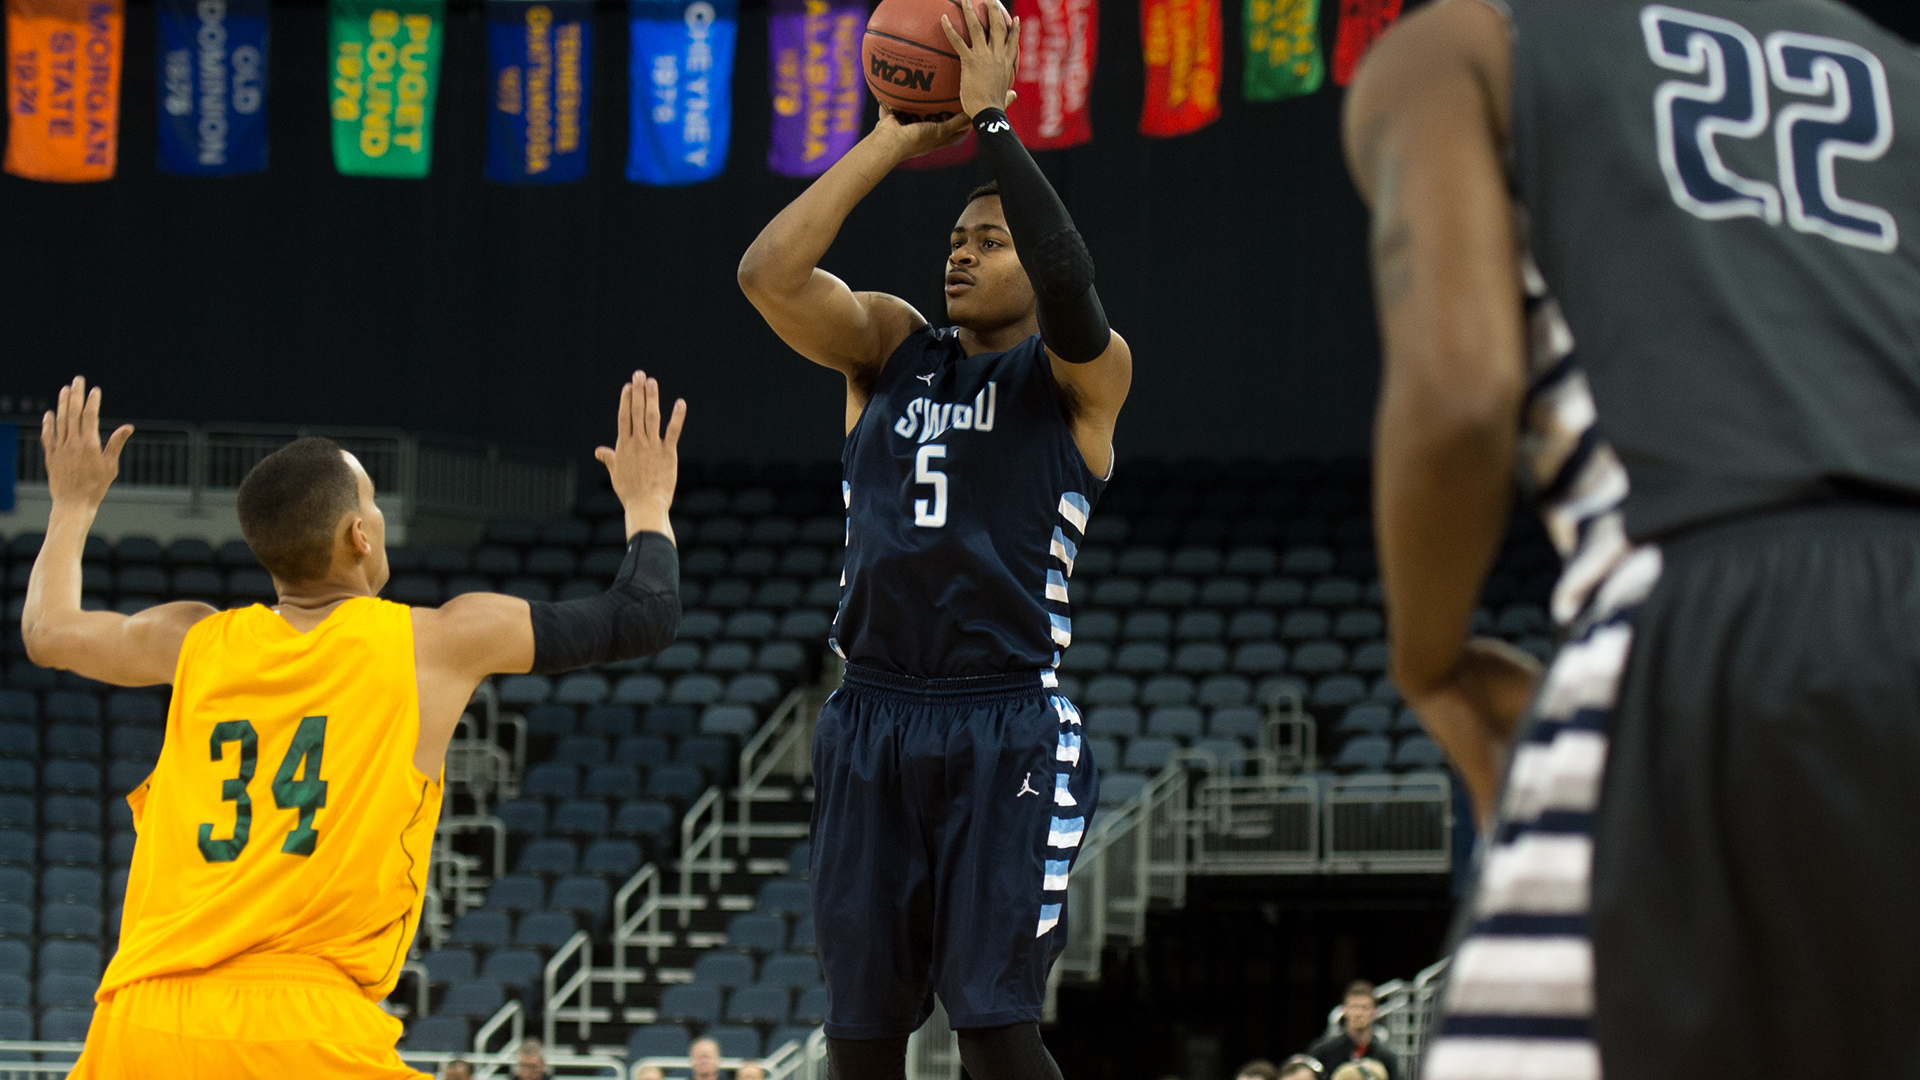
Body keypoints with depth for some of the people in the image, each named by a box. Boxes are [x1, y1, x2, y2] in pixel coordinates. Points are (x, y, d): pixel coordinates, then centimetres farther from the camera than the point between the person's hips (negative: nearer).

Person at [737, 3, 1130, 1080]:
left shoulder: (1080, 377, 1)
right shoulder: (890, 344, 14)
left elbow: (1068, 285, -22)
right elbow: (771, 274, -3)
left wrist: (992, 120, -17)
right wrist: (895, 141, -5)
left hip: (1009, 727, -5)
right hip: (872, 722, 5)